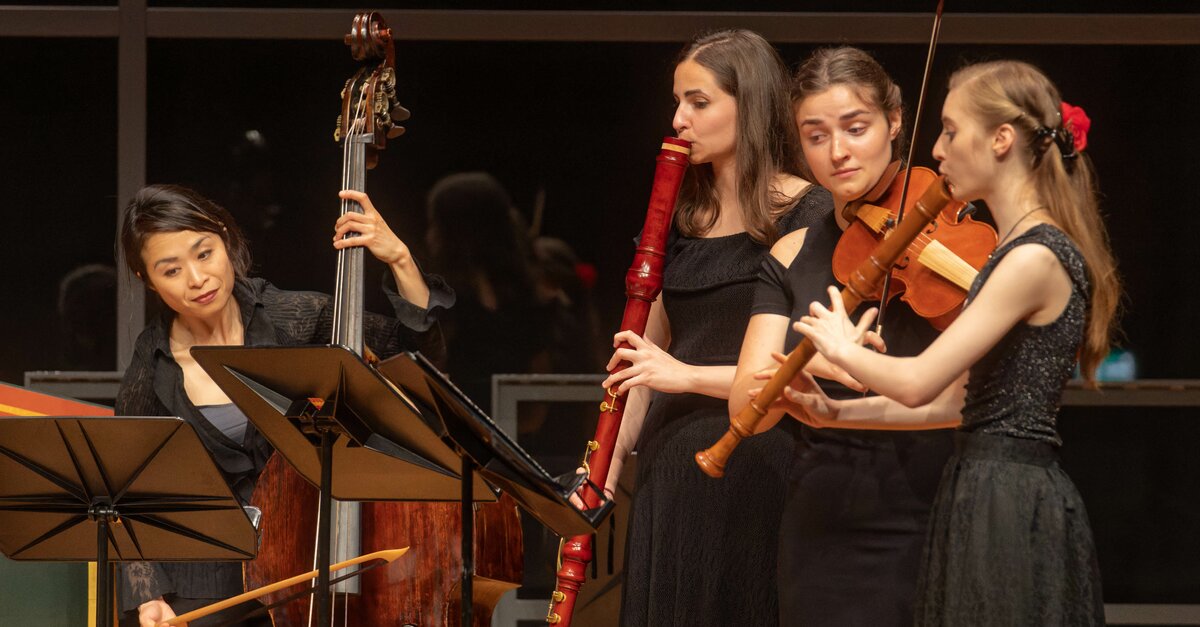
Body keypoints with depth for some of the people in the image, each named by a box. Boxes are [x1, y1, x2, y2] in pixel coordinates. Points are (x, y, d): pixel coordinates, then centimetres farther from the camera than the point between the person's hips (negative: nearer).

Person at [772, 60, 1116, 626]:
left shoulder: (1036, 259, -17)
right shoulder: (1020, 252, 15)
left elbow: (917, 383, -20)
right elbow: (955, 397, 16)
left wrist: (843, 349, -1)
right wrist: (837, 413, 10)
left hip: (1009, 510, -10)